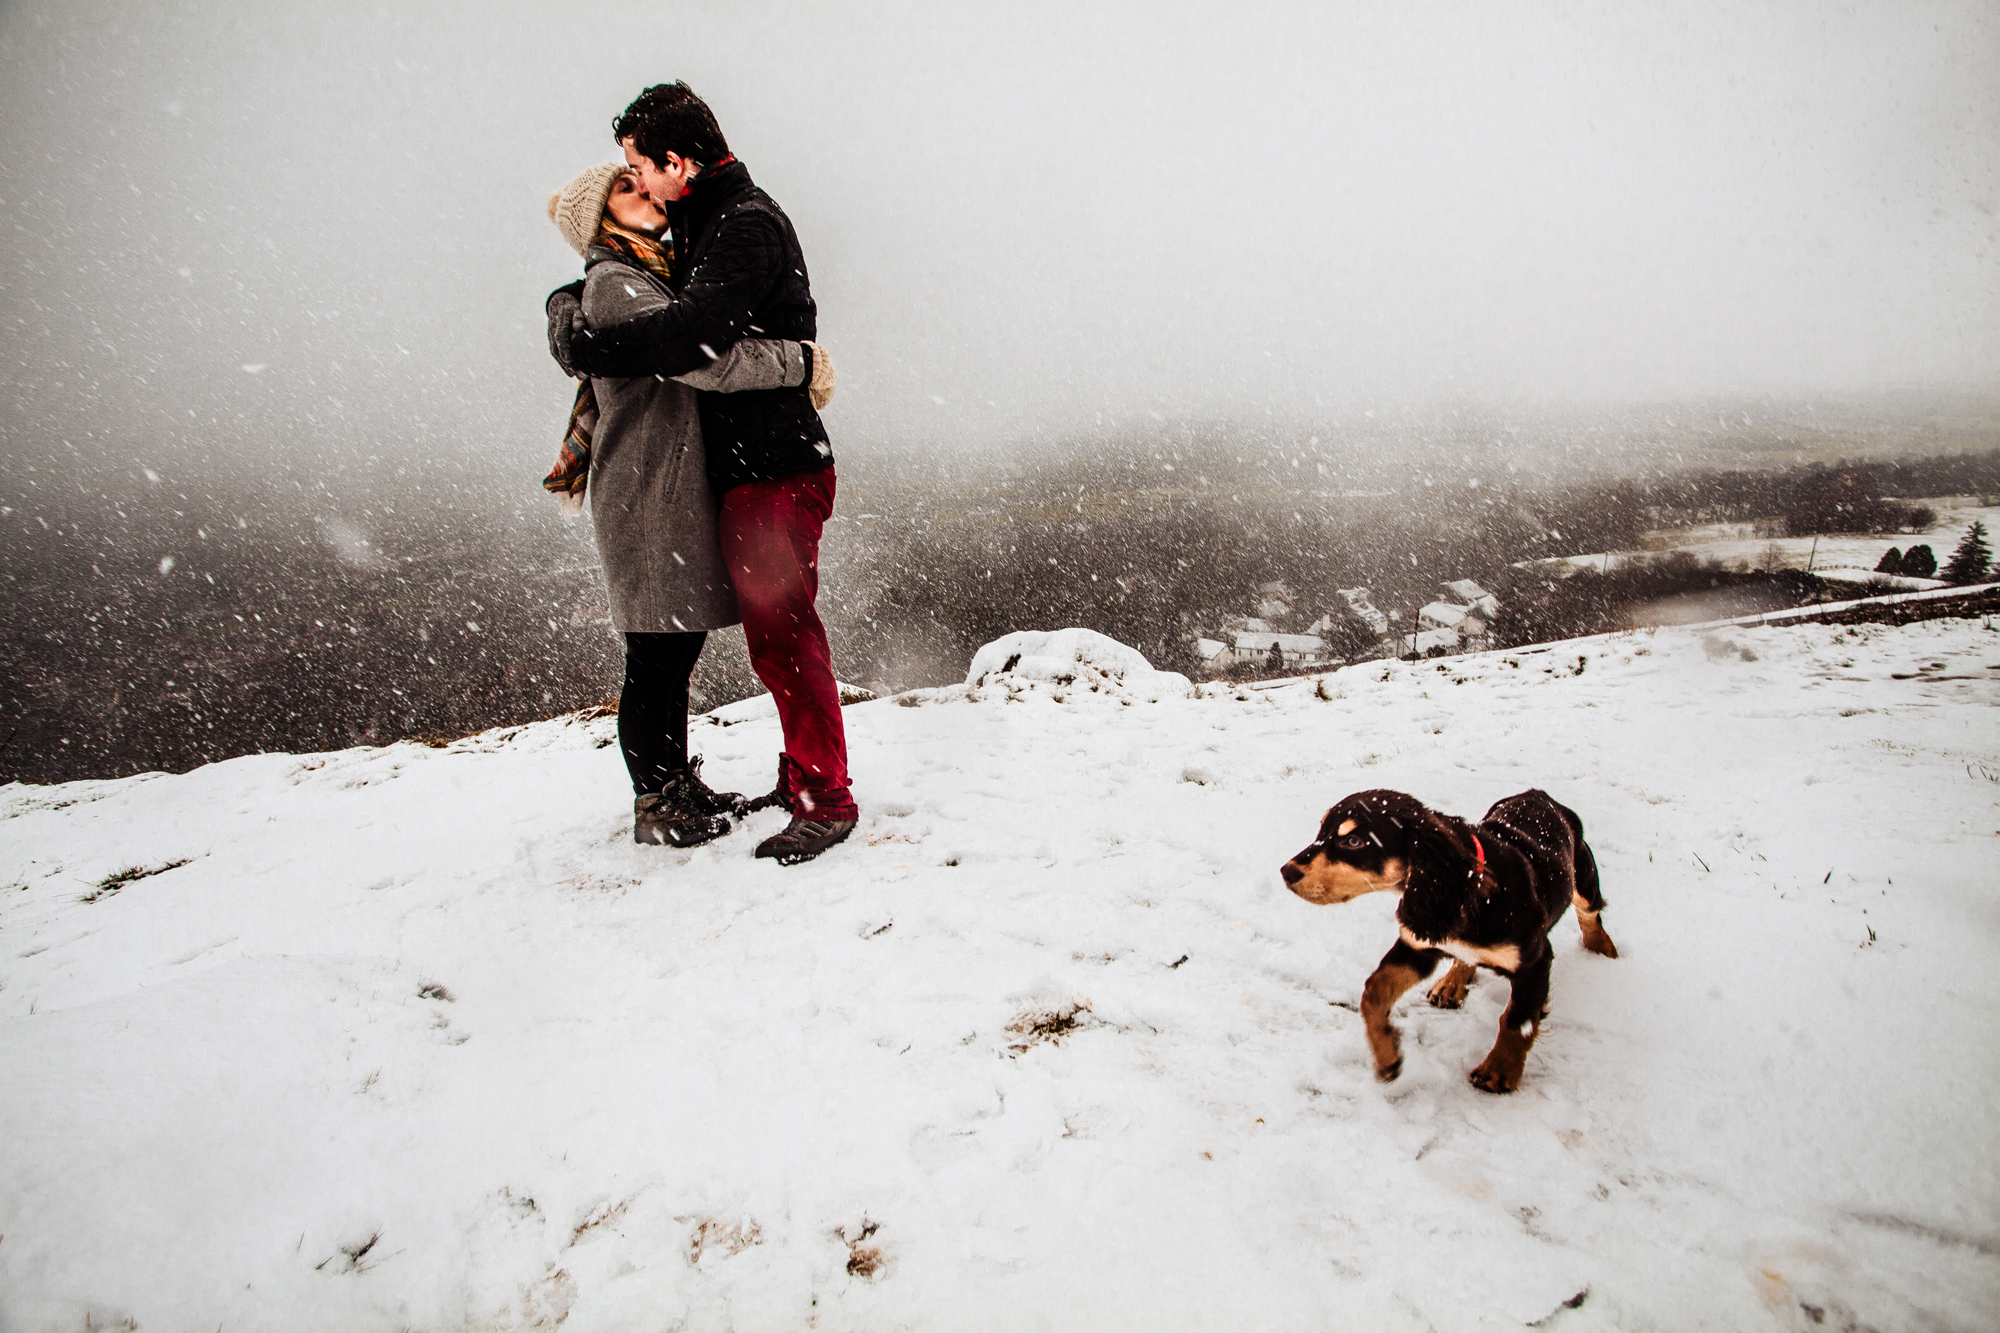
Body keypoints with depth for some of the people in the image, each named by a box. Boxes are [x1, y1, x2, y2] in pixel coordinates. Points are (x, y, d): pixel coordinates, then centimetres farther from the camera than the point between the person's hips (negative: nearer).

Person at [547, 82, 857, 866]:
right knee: (774, 633, 15)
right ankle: (802, 777, 26)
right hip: (744, 470, 10)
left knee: (782, 636, -8)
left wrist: (584, 347, -15)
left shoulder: (749, 223, -13)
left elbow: (692, 335, -26)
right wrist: (569, 302, 11)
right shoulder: (705, 224, 20)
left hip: (774, 470, -10)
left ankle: (827, 801, 0)